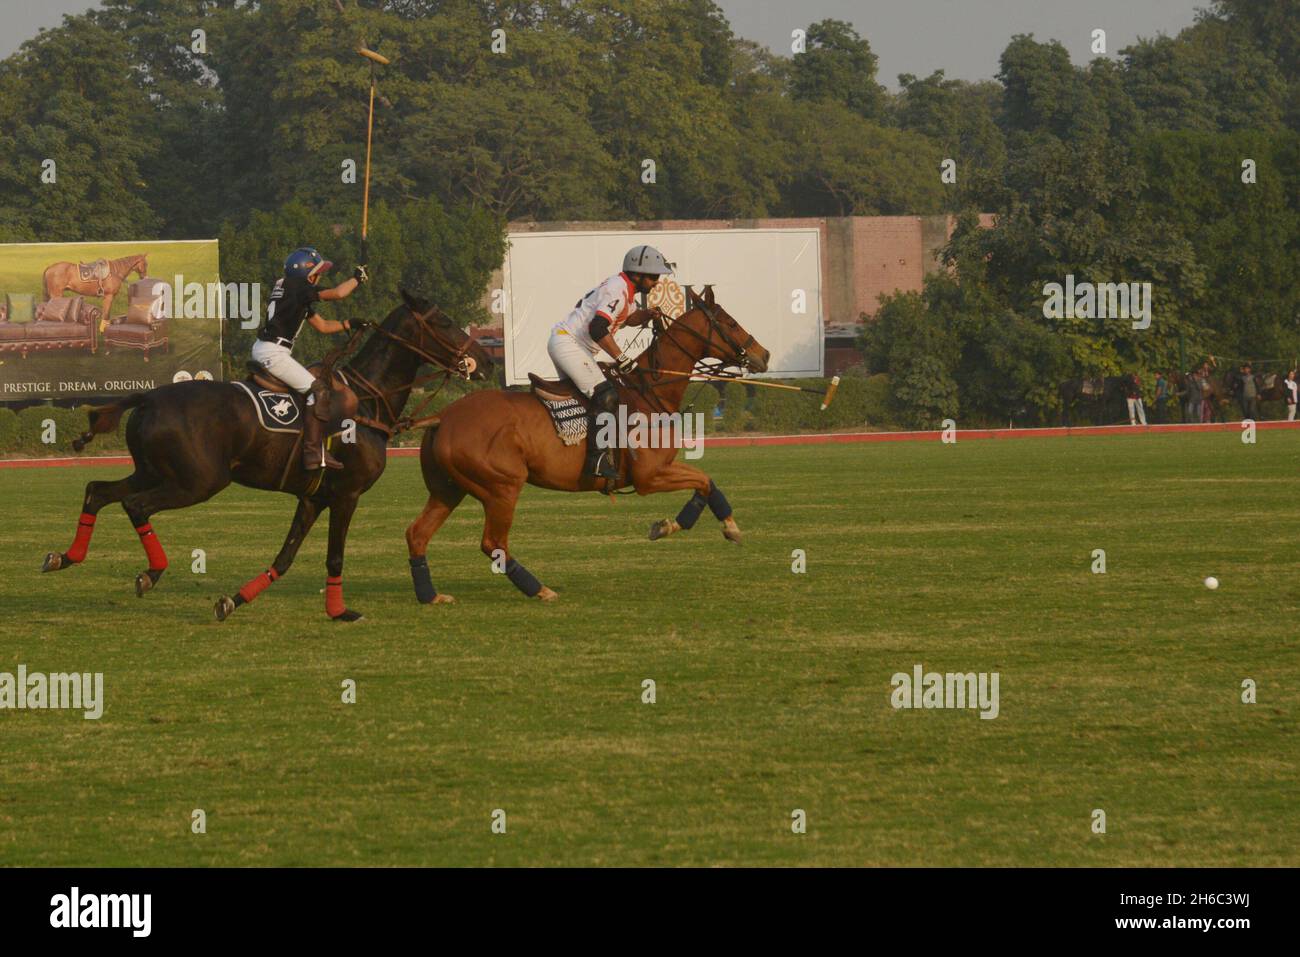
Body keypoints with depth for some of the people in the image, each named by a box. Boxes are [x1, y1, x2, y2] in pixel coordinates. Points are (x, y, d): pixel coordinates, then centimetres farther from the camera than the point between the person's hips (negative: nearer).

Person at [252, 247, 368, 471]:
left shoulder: (298, 293, 18)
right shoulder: (296, 288, -11)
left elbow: (321, 325, 24)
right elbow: (338, 294, -20)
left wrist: (349, 324, 15)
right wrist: (357, 278, -3)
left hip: (262, 350, 11)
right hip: (273, 353, -11)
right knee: (318, 389, -12)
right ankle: (313, 452, -19)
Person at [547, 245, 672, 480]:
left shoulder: (622, 287, 14)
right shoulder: (617, 290, -18)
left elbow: (627, 318, 31)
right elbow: (597, 328, -29)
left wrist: (648, 314, 9)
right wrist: (621, 358, -24)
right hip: (567, 343, -11)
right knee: (604, 395, -19)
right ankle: (597, 458, -24)